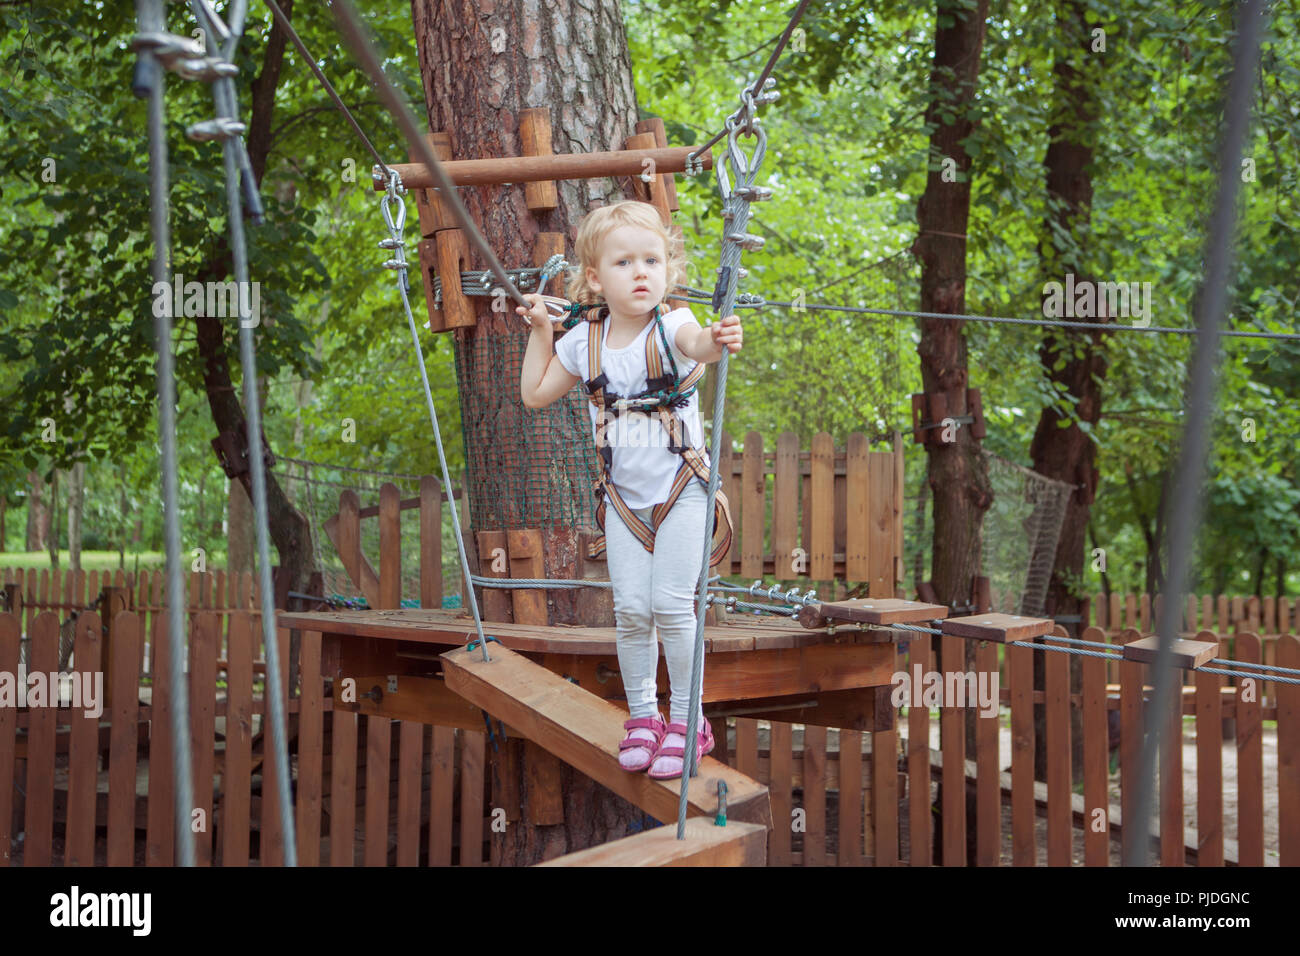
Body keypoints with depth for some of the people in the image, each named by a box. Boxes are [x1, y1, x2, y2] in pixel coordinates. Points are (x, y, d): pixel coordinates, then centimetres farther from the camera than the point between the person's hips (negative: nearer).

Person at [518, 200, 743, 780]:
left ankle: (686, 721, 7)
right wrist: (540, 330, 9)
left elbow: (695, 341, -39)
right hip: (622, 496, 3)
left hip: (681, 489, -3)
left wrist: (717, 339, -62)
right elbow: (536, 394, 13)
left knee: (671, 604, -8)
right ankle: (642, 716, 18)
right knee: (631, 610, 0)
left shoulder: (671, 326, -13)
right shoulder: (585, 340, 0)